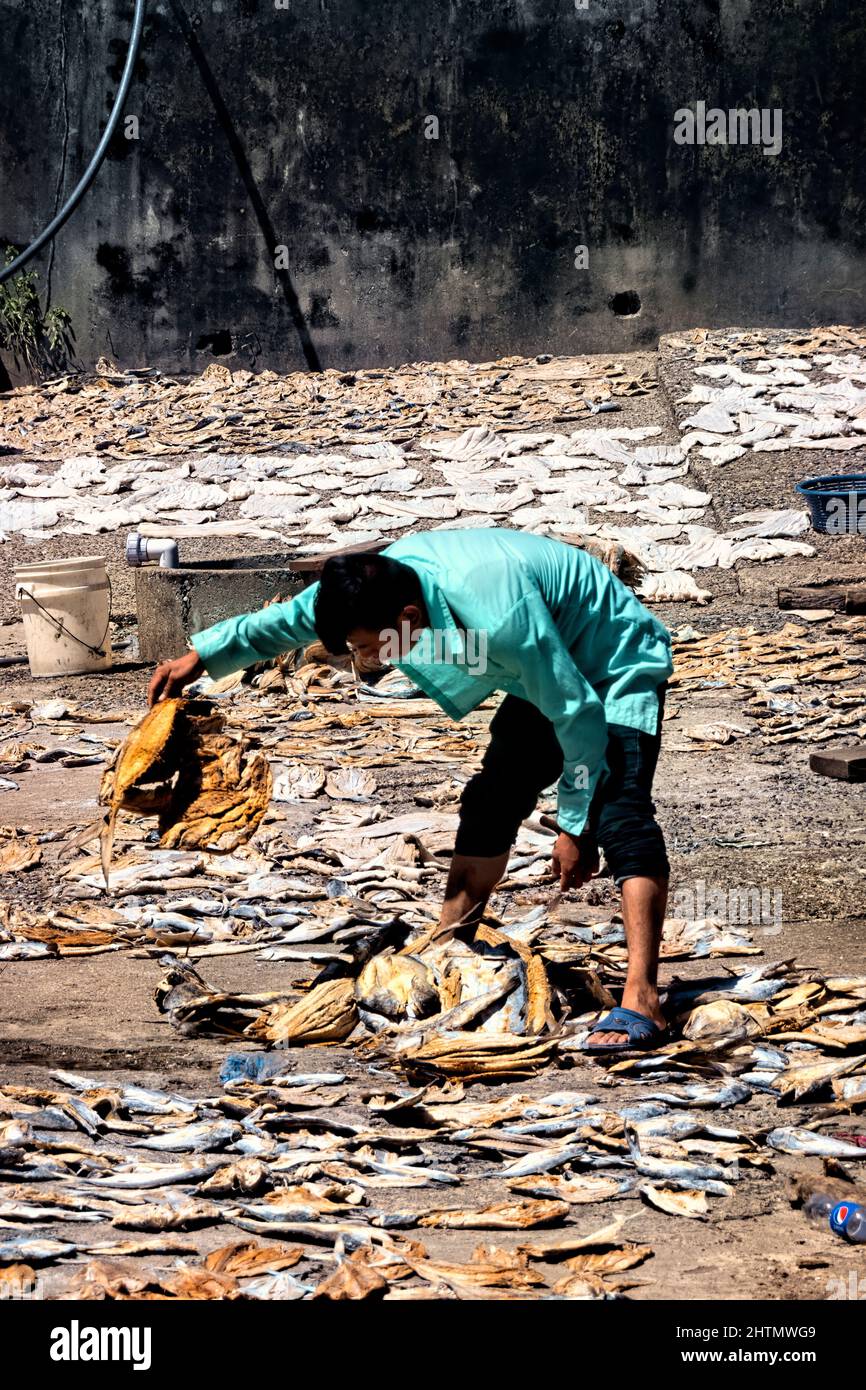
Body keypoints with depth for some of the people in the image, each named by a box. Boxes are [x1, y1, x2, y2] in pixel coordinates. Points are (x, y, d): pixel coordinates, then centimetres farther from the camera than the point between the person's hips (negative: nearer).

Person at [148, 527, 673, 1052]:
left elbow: (580, 715, -30)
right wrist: (202, 657, 3)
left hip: (615, 669, -9)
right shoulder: (383, 577, -17)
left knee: (621, 817, -24)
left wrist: (575, 826, -21)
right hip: (546, 675, 9)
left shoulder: (498, 618, -40)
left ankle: (641, 1004, -31)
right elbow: (289, 618, 3)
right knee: (490, 806, 8)